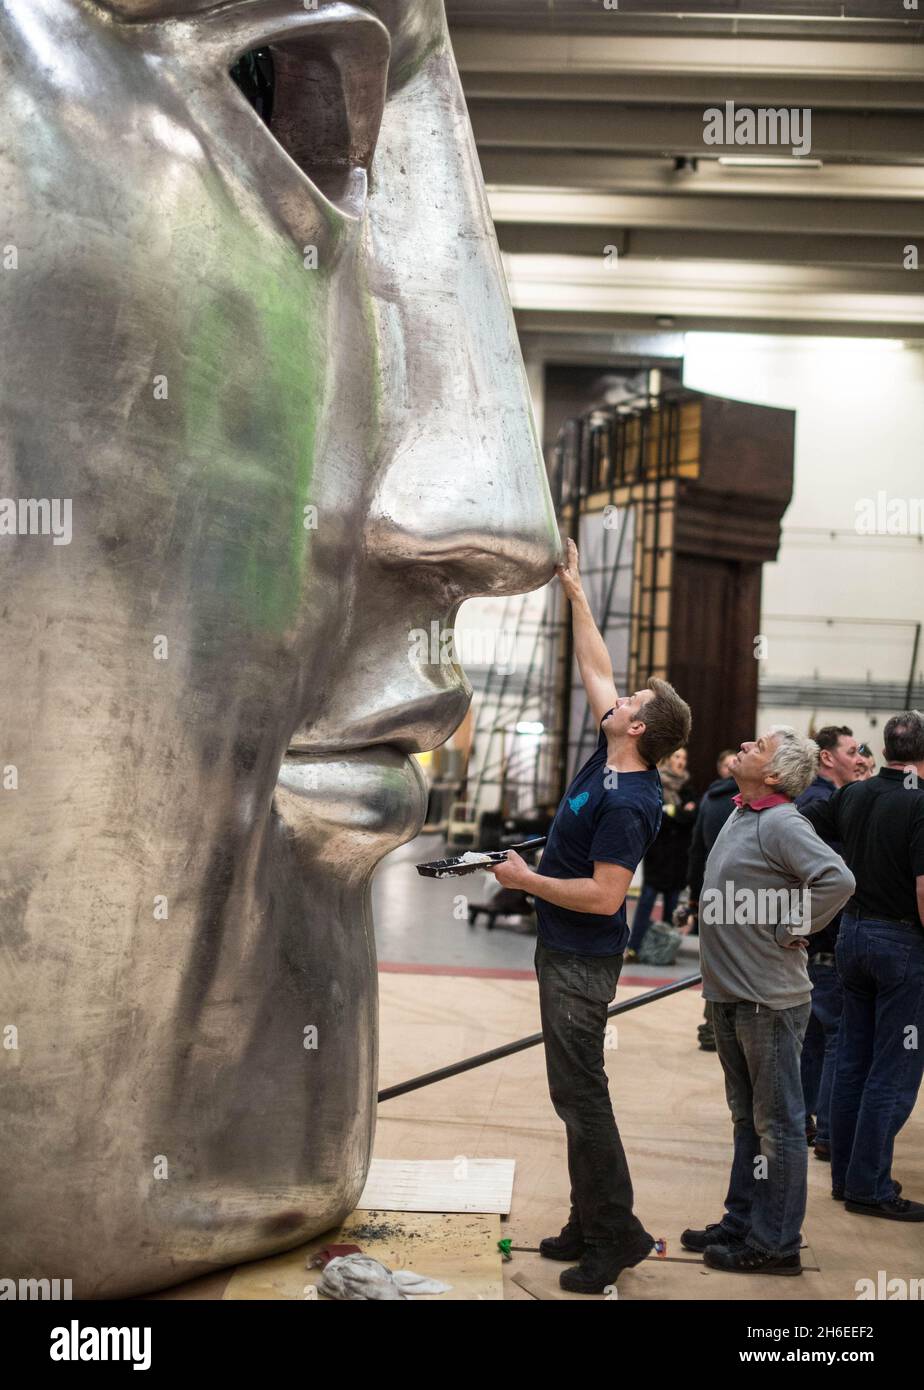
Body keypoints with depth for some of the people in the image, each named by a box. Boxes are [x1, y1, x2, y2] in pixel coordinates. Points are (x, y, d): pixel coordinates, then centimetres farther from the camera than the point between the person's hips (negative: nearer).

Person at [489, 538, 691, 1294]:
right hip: (565, 951, 10)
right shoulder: (610, 761, 3)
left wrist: (527, 879, -17)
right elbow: (596, 669, 14)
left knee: (581, 1092, -5)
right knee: (576, 1090, 14)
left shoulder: (625, 804, -23)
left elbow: (604, 896, -26)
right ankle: (589, 1225, 22)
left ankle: (617, 1234, 3)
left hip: (582, 961, -10)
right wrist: (575, 592, 15)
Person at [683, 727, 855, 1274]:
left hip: (769, 998, -10)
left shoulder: (781, 824, -17)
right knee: (748, 1119, 18)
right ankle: (741, 1223, 29)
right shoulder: (741, 817, 12)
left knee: (777, 1124, 0)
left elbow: (838, 880, -29)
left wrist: (791, 932, -19)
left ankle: (775, 1242, 8)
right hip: (732, 994, 10)